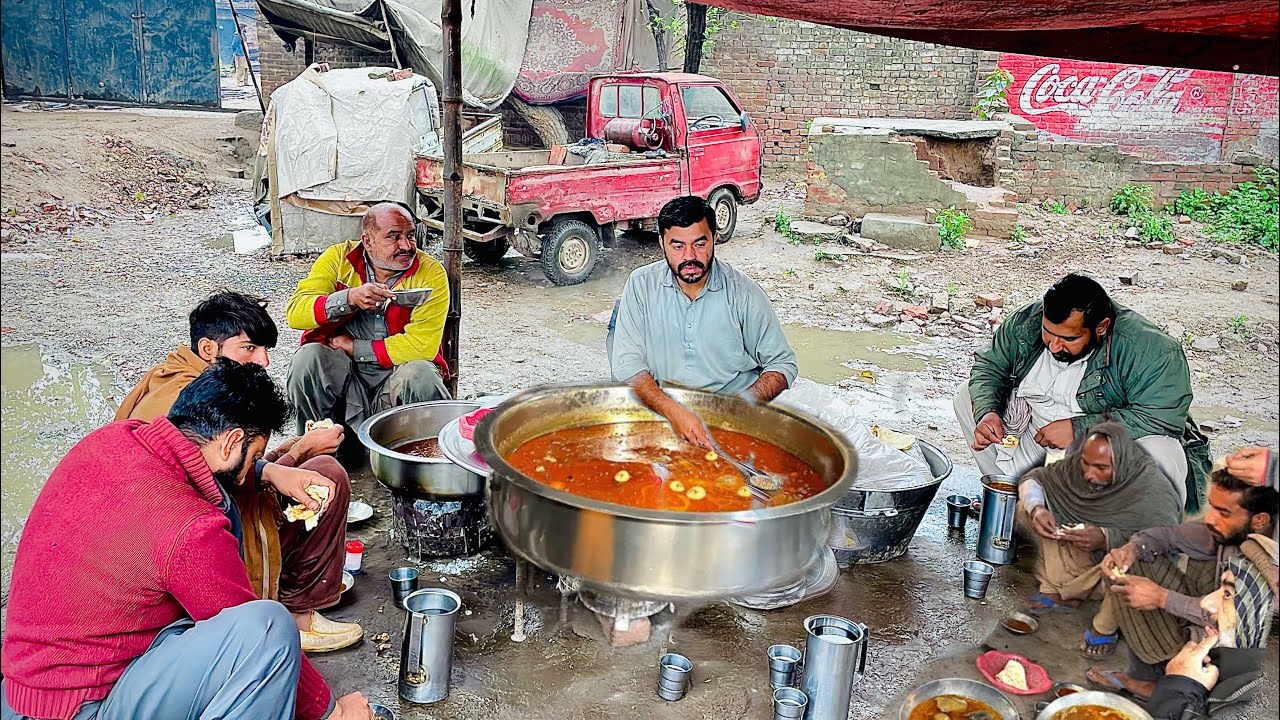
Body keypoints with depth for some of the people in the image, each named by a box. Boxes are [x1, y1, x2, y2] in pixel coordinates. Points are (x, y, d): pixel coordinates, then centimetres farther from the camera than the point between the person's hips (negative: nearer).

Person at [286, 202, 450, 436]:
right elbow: (294, 313, -13)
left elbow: (423, 345, -19)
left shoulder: (430, 273, -9)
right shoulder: (338, 258, -2)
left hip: (400, 369, -1)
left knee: (421, 375, -31)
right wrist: (350, 298, -29)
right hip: (340, 369, 2)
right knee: (309, 358, -26)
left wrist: (354, 347, -13)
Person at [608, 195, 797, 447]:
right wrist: (673, 411, -26)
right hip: (659, 407, 1)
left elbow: (782, 364, 3)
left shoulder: (744, 293, -4)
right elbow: (626, 364, -9)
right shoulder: (641, 285, -2)